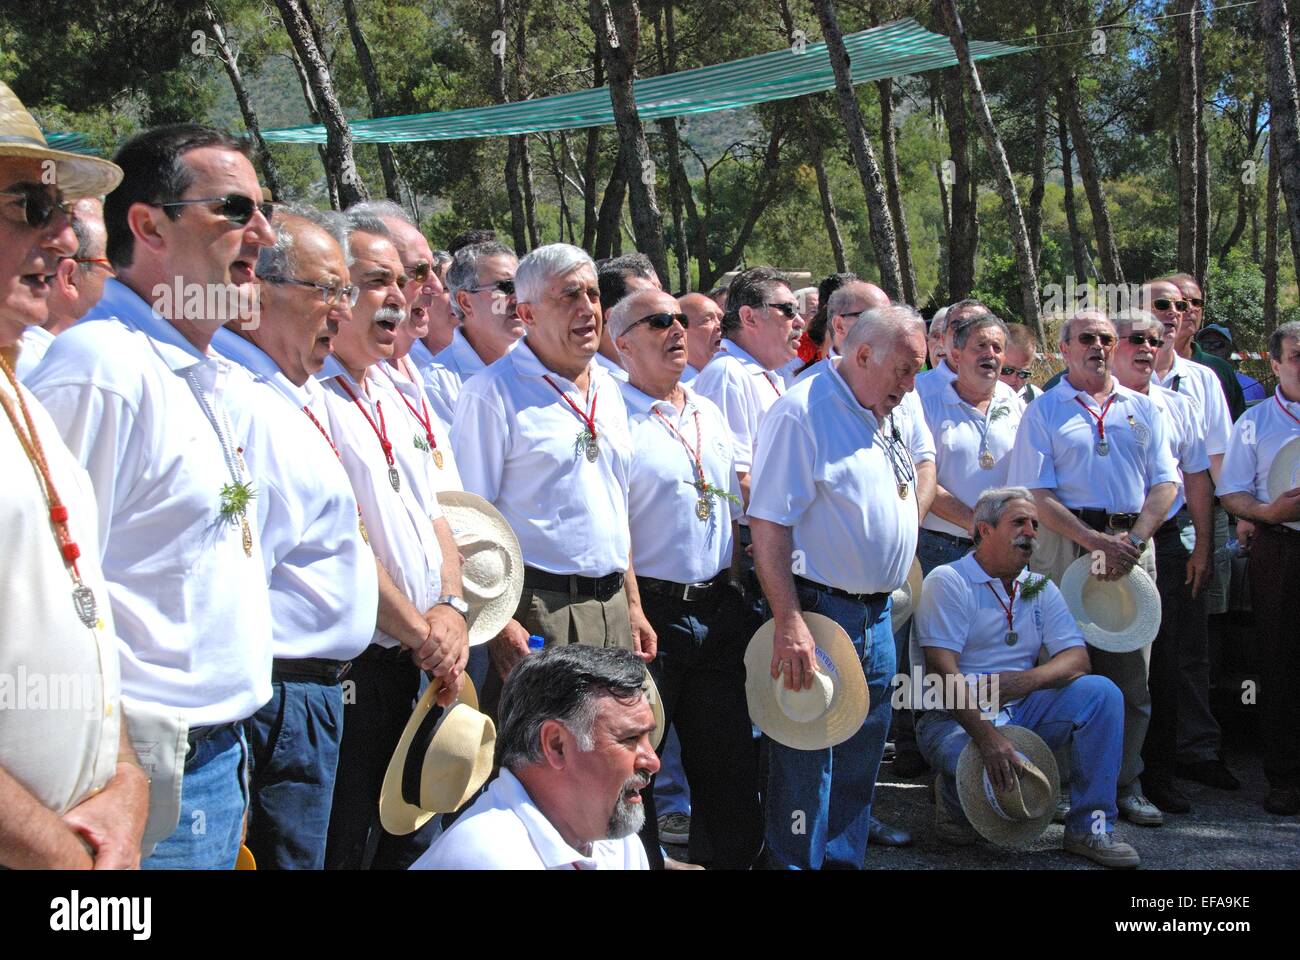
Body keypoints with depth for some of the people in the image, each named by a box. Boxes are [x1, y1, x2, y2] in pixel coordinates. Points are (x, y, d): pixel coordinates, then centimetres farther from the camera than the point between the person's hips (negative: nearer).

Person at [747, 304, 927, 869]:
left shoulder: (885, 415, 12)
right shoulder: (801, 413, -15)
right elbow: (768, 524, -21)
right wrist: (789, 623, -25)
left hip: (877, 616, 9)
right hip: (820, 613, -9)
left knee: (862, 755, 16)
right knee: (807, 759, -2)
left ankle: (845, 859, 29)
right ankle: (794, 864, 9)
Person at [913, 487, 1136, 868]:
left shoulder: (1040, 589, 12)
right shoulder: (948, 581, -6)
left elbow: (1076, 658, 1)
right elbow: (943, 671, -17)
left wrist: (1027, 680, -21)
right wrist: (986, 736, -29)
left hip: (1022, 711, 6)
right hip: (957, 718, -6)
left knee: (1101, 693, -17)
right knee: (999, 775, -37)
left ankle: (1090, 828, -12)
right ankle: (953, 796, 2)